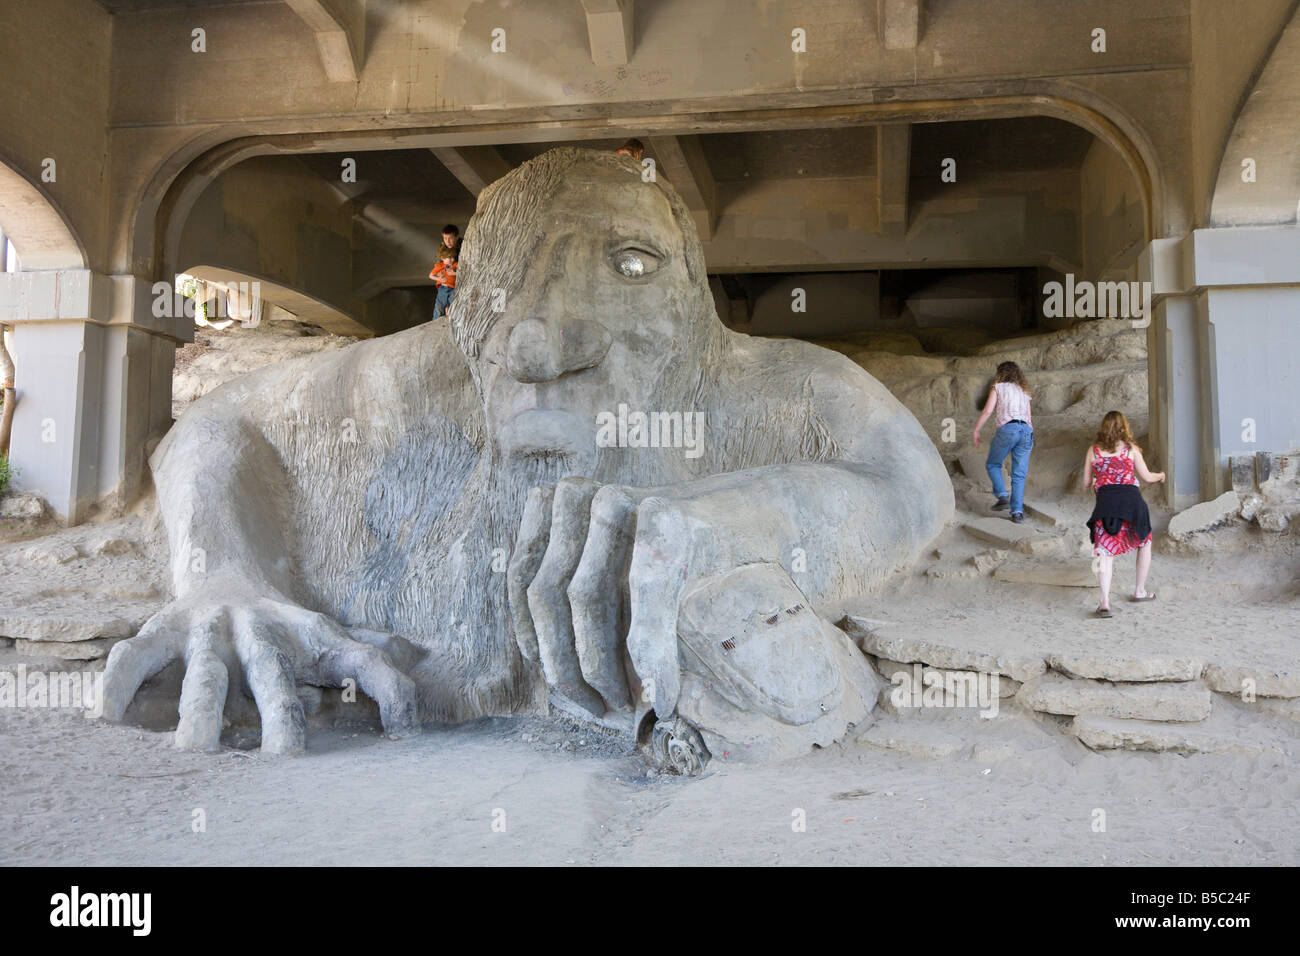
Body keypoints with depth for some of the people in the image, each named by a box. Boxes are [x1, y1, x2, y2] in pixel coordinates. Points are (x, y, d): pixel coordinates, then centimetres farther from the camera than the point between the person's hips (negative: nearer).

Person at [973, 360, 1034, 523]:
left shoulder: (998, 387, 12)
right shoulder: (1024, 392, 26)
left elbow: (987, 411, 1)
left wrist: (976, 430, 8)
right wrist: (1030, 442, 28)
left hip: (1007, 429, -4)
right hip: (1026, 431, 4)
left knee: (993, 464, 15)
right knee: (1019, 475, 5)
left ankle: (1002, 495, -5)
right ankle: (1017, 511, -4)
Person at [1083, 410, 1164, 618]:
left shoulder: (1093, 451, 10)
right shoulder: (1131, 448, 7)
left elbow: (1086, 484, 14)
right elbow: (1146, 477, 10)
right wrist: (1160, 475, 33)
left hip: (1105, 500, 0)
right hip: (1130, 499, 0)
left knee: (1105, 553, -2)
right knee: (1145, 543, 24)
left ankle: (1105, 602, -18)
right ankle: (1140, 591, 31)